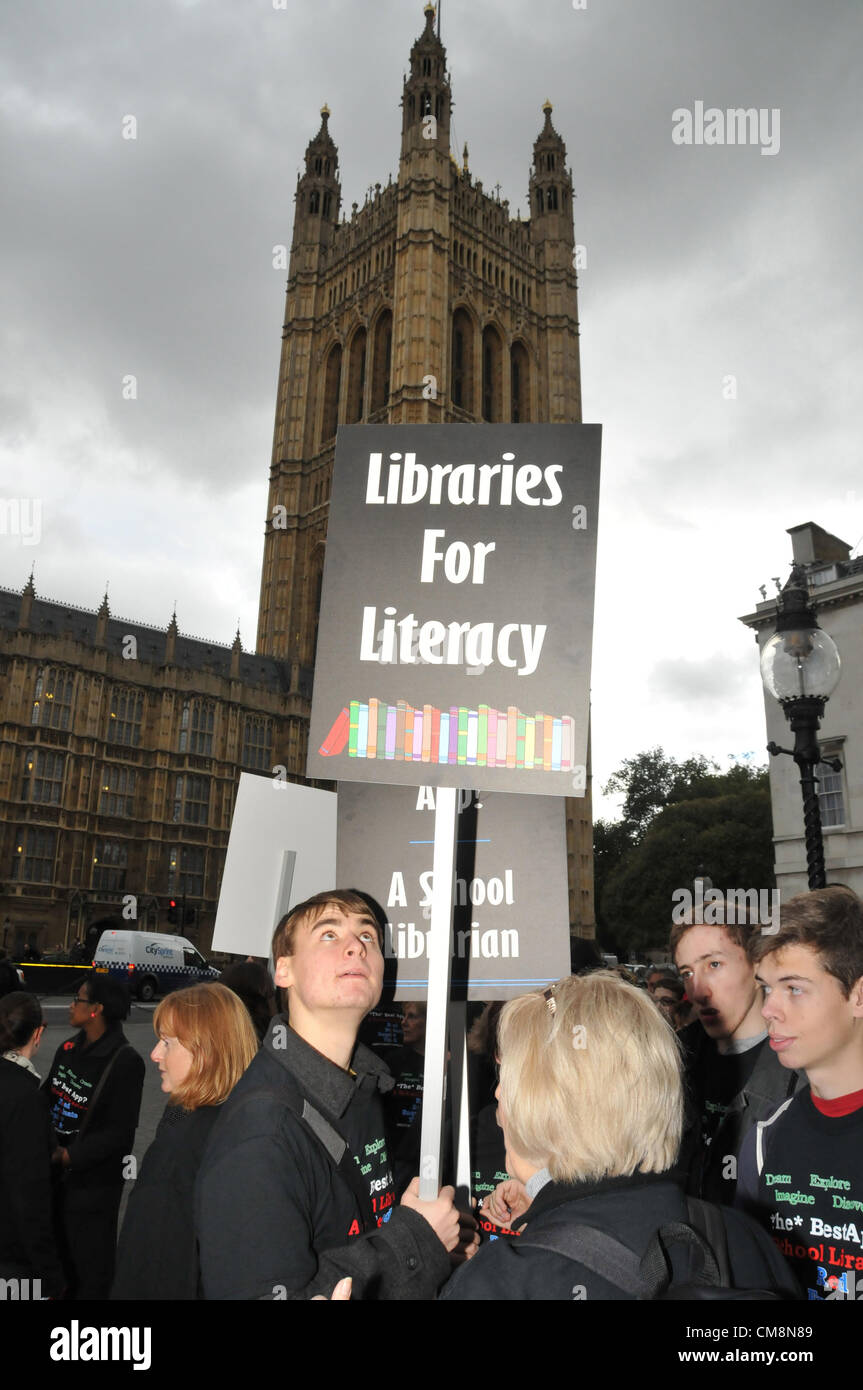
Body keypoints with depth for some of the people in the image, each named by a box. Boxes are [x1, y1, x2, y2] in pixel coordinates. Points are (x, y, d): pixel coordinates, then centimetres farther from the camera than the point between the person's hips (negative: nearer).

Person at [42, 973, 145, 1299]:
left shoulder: (125, 1062, -19)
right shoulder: (68, 1049, 4)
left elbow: (119, 1132, -19)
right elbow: (47, 1098, 10)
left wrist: (69, 1156, -22)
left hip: (93, 1183, -7)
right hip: (55, 1175, 7)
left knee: (90, 1264, 8)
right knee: (59, 1255, 23)